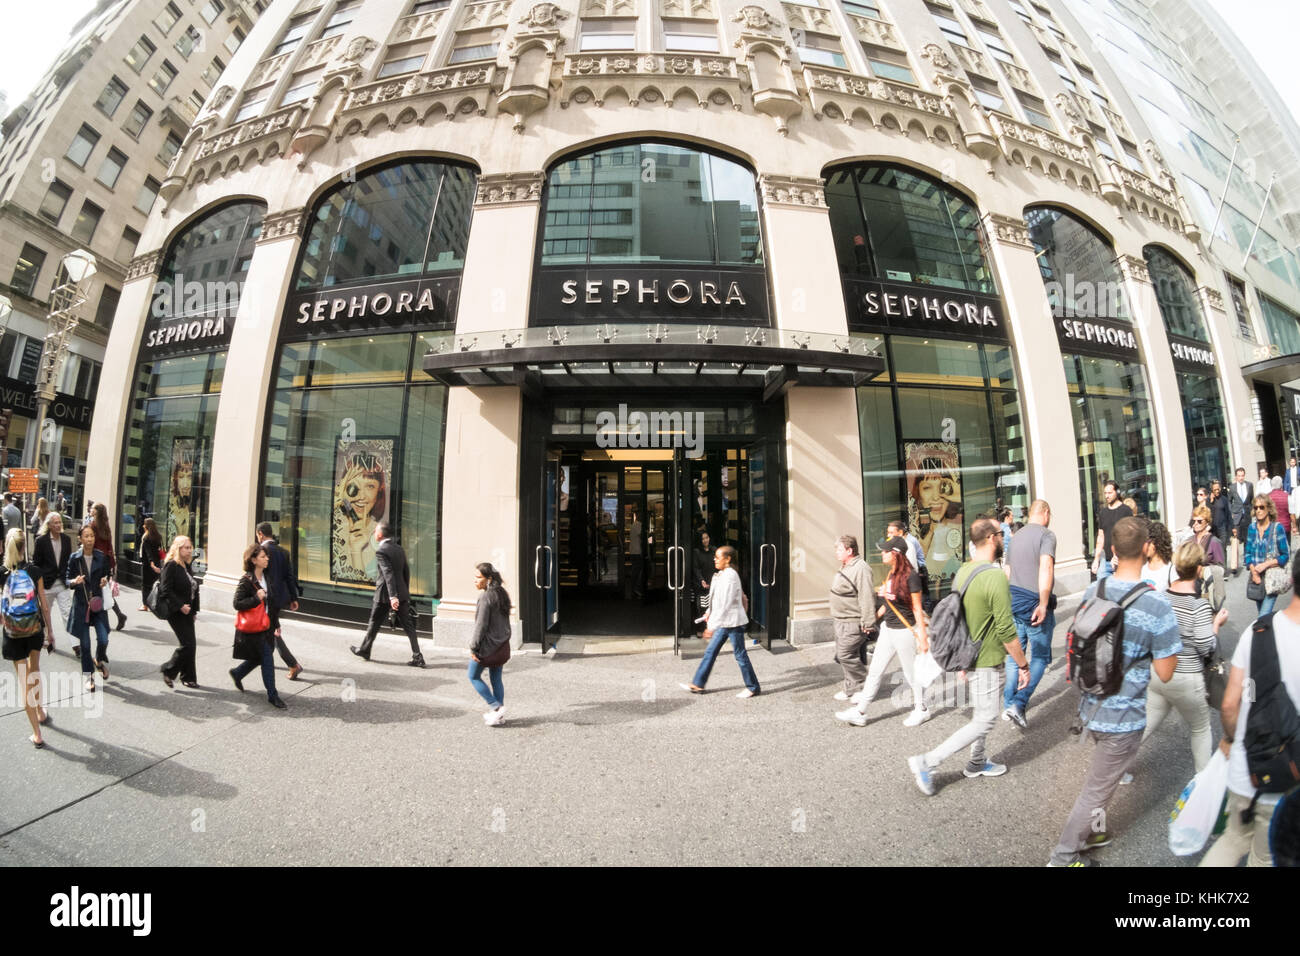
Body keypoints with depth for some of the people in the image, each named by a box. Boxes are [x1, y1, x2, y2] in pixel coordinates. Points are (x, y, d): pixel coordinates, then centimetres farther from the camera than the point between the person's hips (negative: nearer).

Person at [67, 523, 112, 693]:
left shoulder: (101, 557, 0)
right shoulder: (74, 557, -3)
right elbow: (67, 579, 2)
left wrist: (105, 581, -10)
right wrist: (75, 581, -20)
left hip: (98, 602, 1)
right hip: (81, 603, -1)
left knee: (103, 639, -6)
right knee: (84, 643, 4)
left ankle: (100, 660, 27)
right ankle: (88, 675, 19)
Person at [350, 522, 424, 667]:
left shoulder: (381, 551, -14)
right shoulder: (399, 548, 9)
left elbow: (388, 573, -23)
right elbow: (406, 571, 14)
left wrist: (392, 596, -27)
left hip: (385, 594, -6)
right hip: (402, 592, 6)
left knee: (374, 622, 15)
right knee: (408, 625, 3)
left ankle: (364, 650, 33)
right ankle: (417, 657, -2)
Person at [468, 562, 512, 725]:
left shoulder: (486, 597, -20)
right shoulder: (501, 593, 6)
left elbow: (481, 625, -20)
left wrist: (473, 647, -13)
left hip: (487, 645, -8)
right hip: (502, 645, 8)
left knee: (474, 676, 10)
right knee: (496, 679, 16)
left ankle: (496, 707, 7)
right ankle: (499, 714, 22)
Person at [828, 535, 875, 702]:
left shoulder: (860, 569, -19)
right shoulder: (843, 567, 14)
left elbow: (867, 598, -23)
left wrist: (868, 624, -24)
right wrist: (835, 619, 26)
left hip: (853, 623, -10)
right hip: (841, 621, 10)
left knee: (846, 654, -10)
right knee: (842, 656, 14)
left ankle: (865, 687, 6)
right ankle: (851, 689, 26)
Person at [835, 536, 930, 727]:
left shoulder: (910, 576, -17)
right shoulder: (889, 574, 5)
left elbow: (917, 608, -14)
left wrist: (923, 637, -14)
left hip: (905, 631, -8)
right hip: (888, 629, 8)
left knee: (911, 673, 10)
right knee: (875, 671, 9)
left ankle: (921, 710, 32)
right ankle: (859, 713, 14)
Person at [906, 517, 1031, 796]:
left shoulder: (963, 571, 3)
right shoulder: (996, 578, -24)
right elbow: (1006, 632, -22)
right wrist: (1023, 665, -9)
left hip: (968, 656, 9)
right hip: (986, 662, -9)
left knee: (980, 713, 24)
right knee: (984, 722, 1)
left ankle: (977, 763, 39)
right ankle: (926, 762, 1)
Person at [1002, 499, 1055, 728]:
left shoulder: (1015, 538, 15)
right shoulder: (1046, 535, -7)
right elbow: (1045, 568, -22)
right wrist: (1043, 604, -23)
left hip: (1013, 600, 6)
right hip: (1035, 602, -6)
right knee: (1040, 656, 5)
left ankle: (1008, 705, 16)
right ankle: (1019, 704, -5)